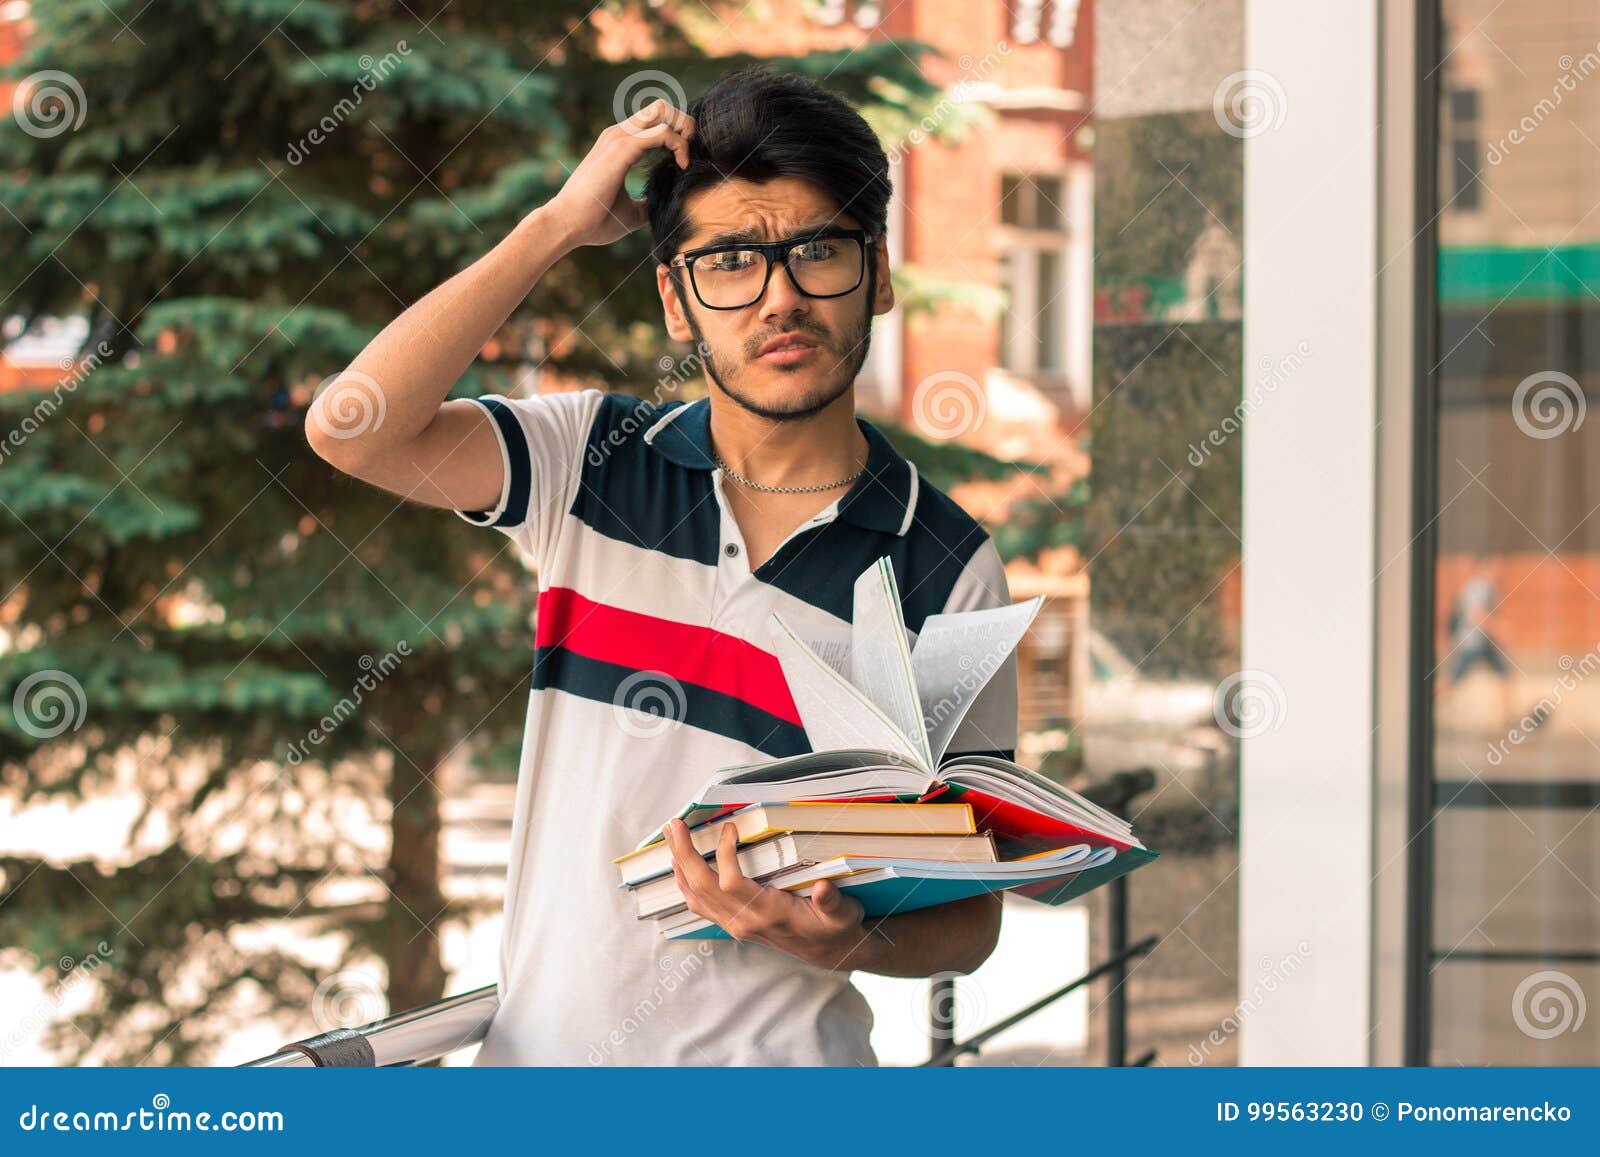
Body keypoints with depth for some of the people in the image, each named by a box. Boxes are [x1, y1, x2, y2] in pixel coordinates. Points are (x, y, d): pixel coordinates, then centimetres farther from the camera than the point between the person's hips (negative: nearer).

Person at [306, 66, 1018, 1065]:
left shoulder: (946, 569, 2)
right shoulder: (595, 461, 7)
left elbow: (969, 915, 5)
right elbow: (351, 428, -10)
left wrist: (850, 942, -16)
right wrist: (559, 225, -7)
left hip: (775, 1059, -1)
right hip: (545, 1043, 1)